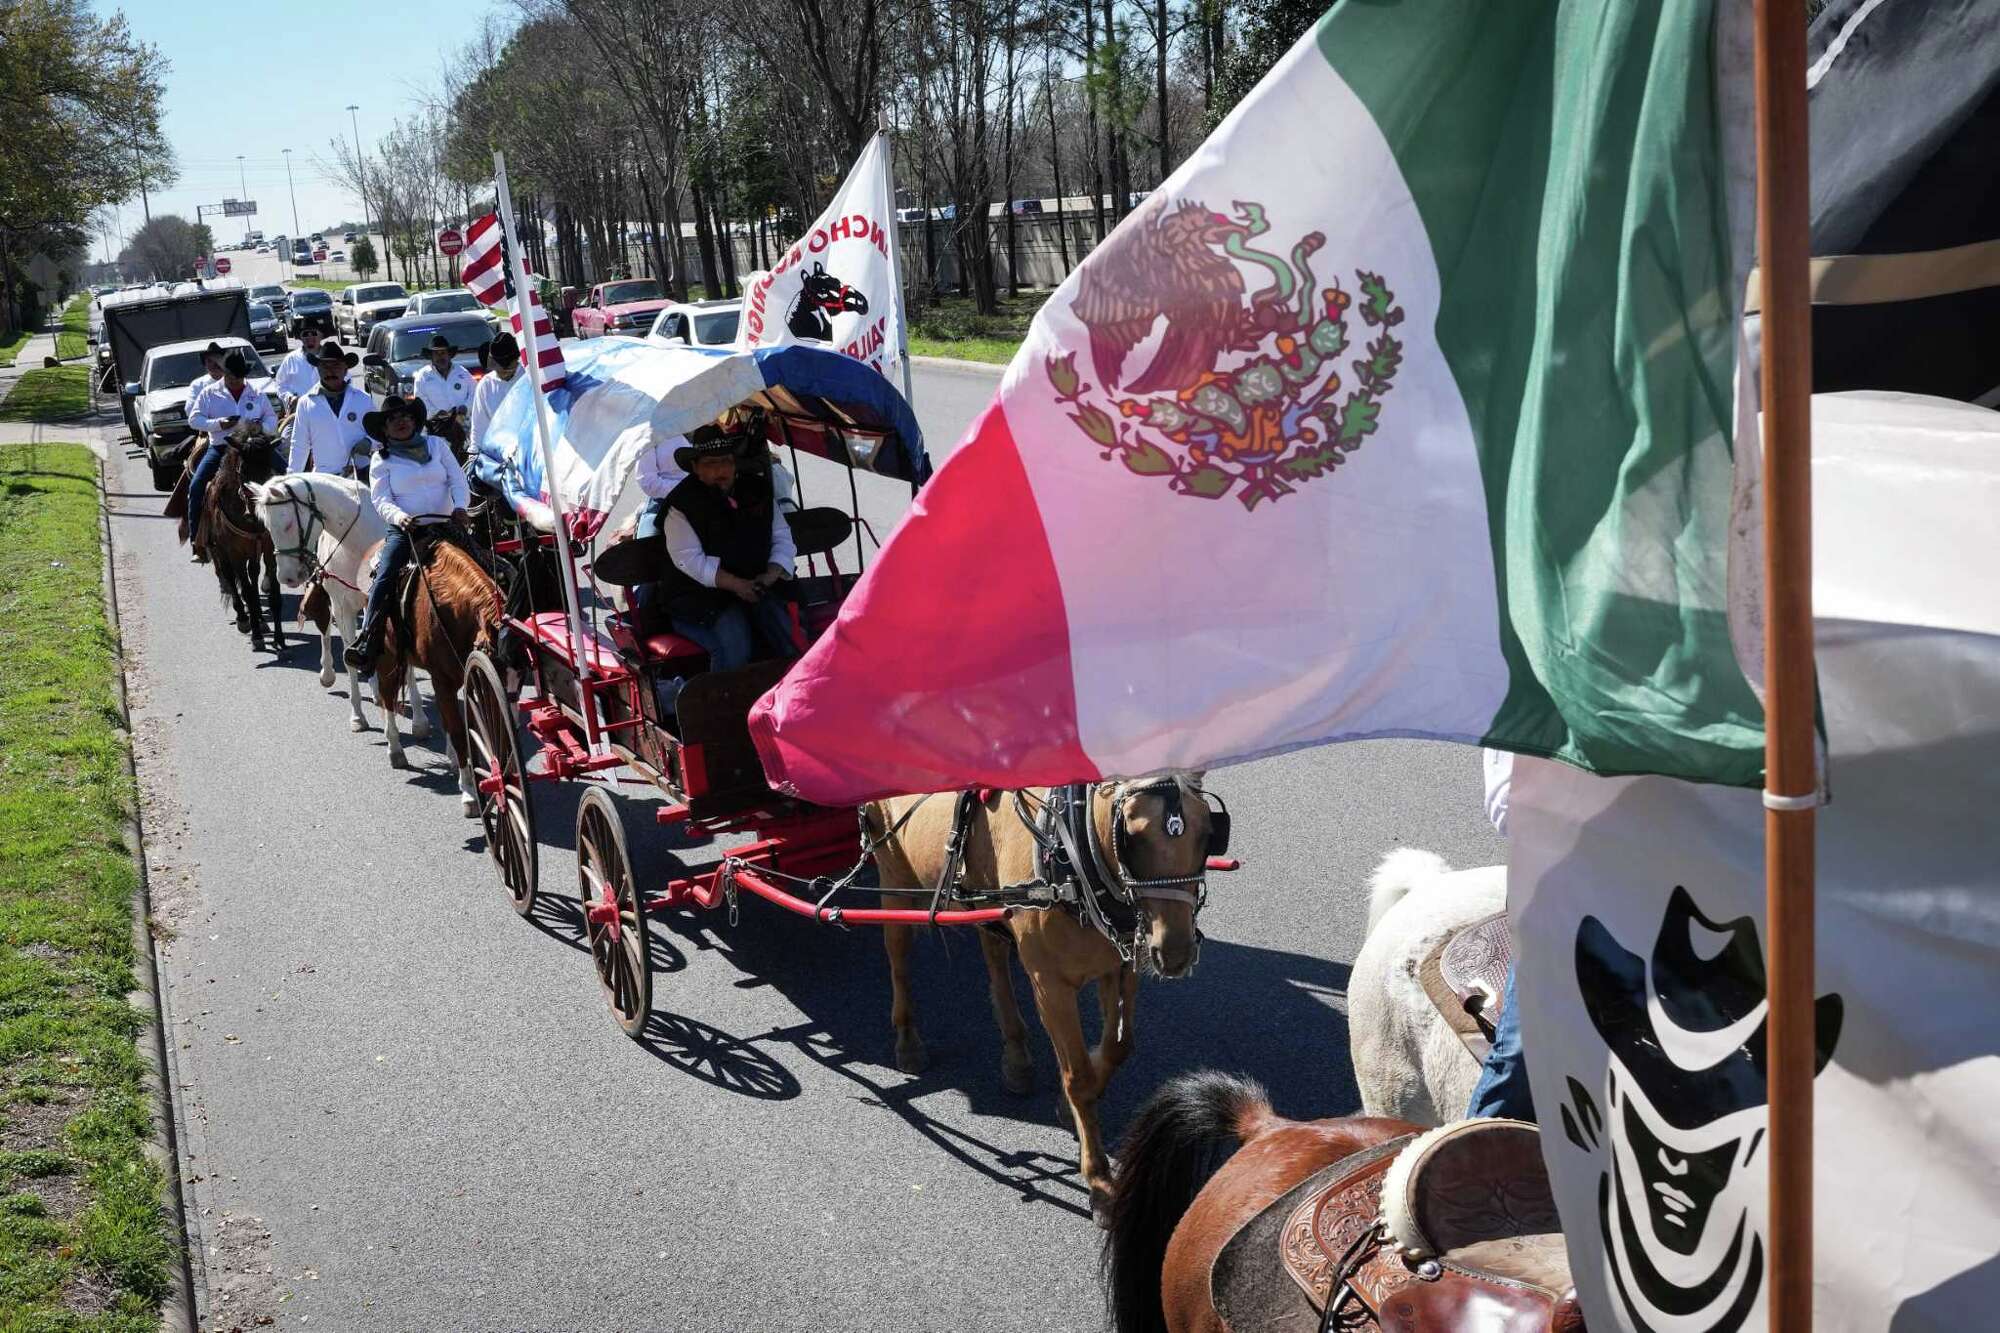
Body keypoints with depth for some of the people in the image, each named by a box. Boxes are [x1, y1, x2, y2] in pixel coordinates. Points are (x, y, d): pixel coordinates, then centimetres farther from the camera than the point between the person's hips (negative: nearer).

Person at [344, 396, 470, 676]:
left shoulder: (437, 445, 15)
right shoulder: (382, 460, 10)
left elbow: (458, 480, 6)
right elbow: (381, 499, -1)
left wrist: (460, 506, -15)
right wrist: (399, 516, -24)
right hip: (403, 530, -2)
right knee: (385, 577, -23)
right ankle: (366, 645, -27)